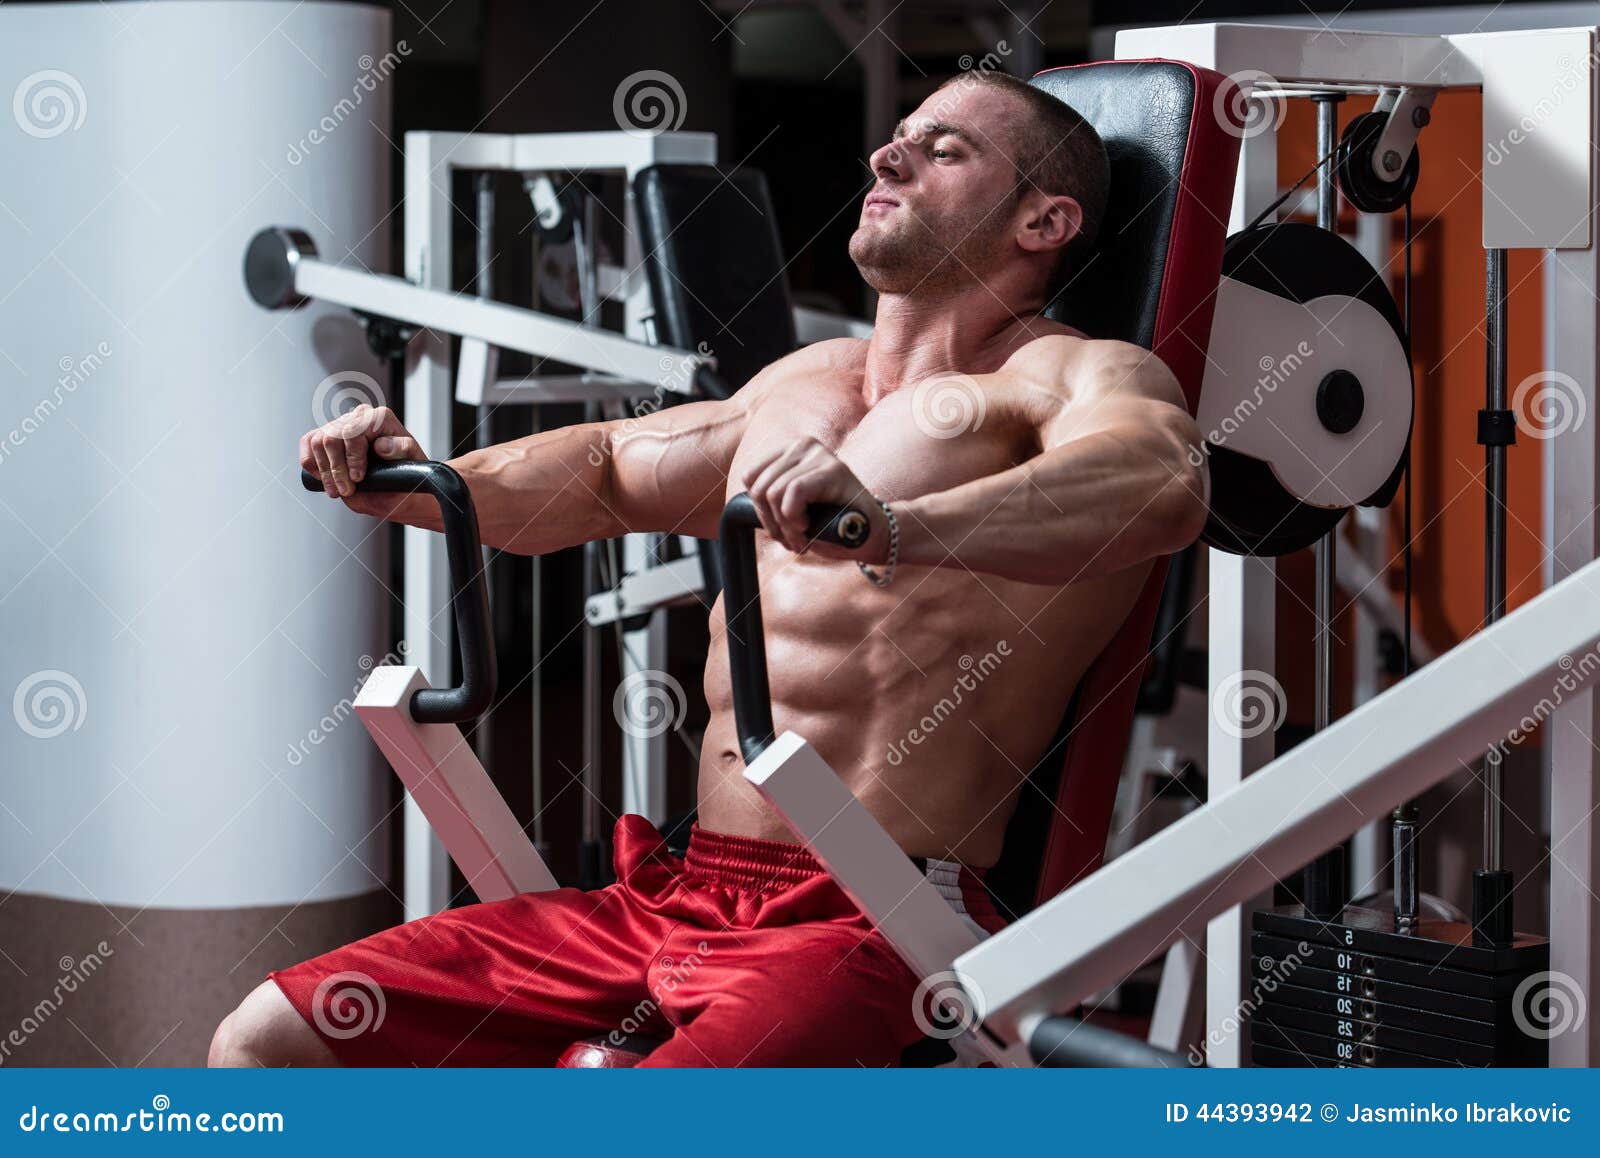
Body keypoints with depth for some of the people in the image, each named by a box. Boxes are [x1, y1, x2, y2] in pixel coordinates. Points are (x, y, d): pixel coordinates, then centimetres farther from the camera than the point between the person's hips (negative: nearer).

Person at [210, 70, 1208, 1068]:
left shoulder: (1068, 375, -3)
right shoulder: (807, 381, 21)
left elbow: (1163, 479, -26)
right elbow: (604, 472, 36)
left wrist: (896, 523, -42)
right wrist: (415, 485, 17)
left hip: (872, 931, -8)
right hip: (669, 900, 8)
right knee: (264, 1044, 0)